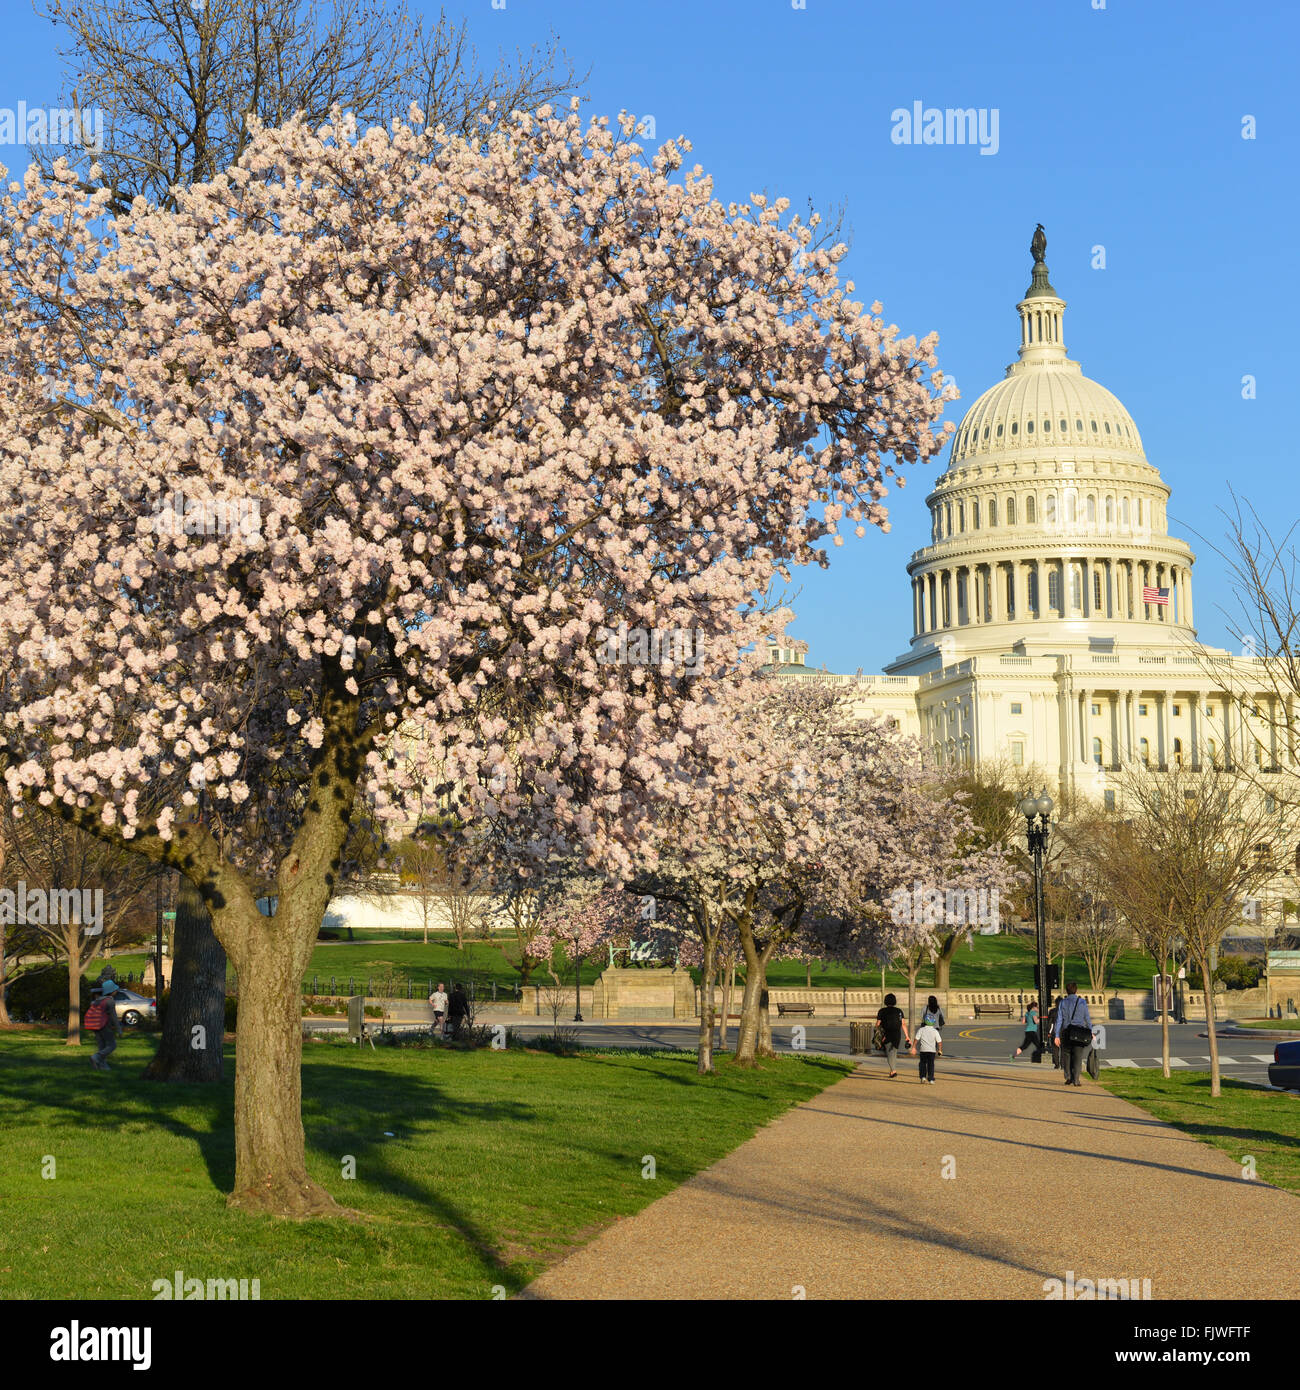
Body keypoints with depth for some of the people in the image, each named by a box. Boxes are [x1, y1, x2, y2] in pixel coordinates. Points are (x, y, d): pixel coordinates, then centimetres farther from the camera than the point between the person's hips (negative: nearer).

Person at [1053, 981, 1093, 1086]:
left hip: (1066, 1032, 1)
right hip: (1079, 1033, -1)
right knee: (1077, 1057, 1)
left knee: (1067, 1055, 13)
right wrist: (1091, 1032, 16)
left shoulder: (1063, 1003, 2)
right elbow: (1087, 1018, 5)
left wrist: (1057, 1035, 0)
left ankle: (1068, 1077, 8)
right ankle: (1076, 1080, -5)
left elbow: (1059, 1020, 0)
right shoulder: (1082, 1002, 1)